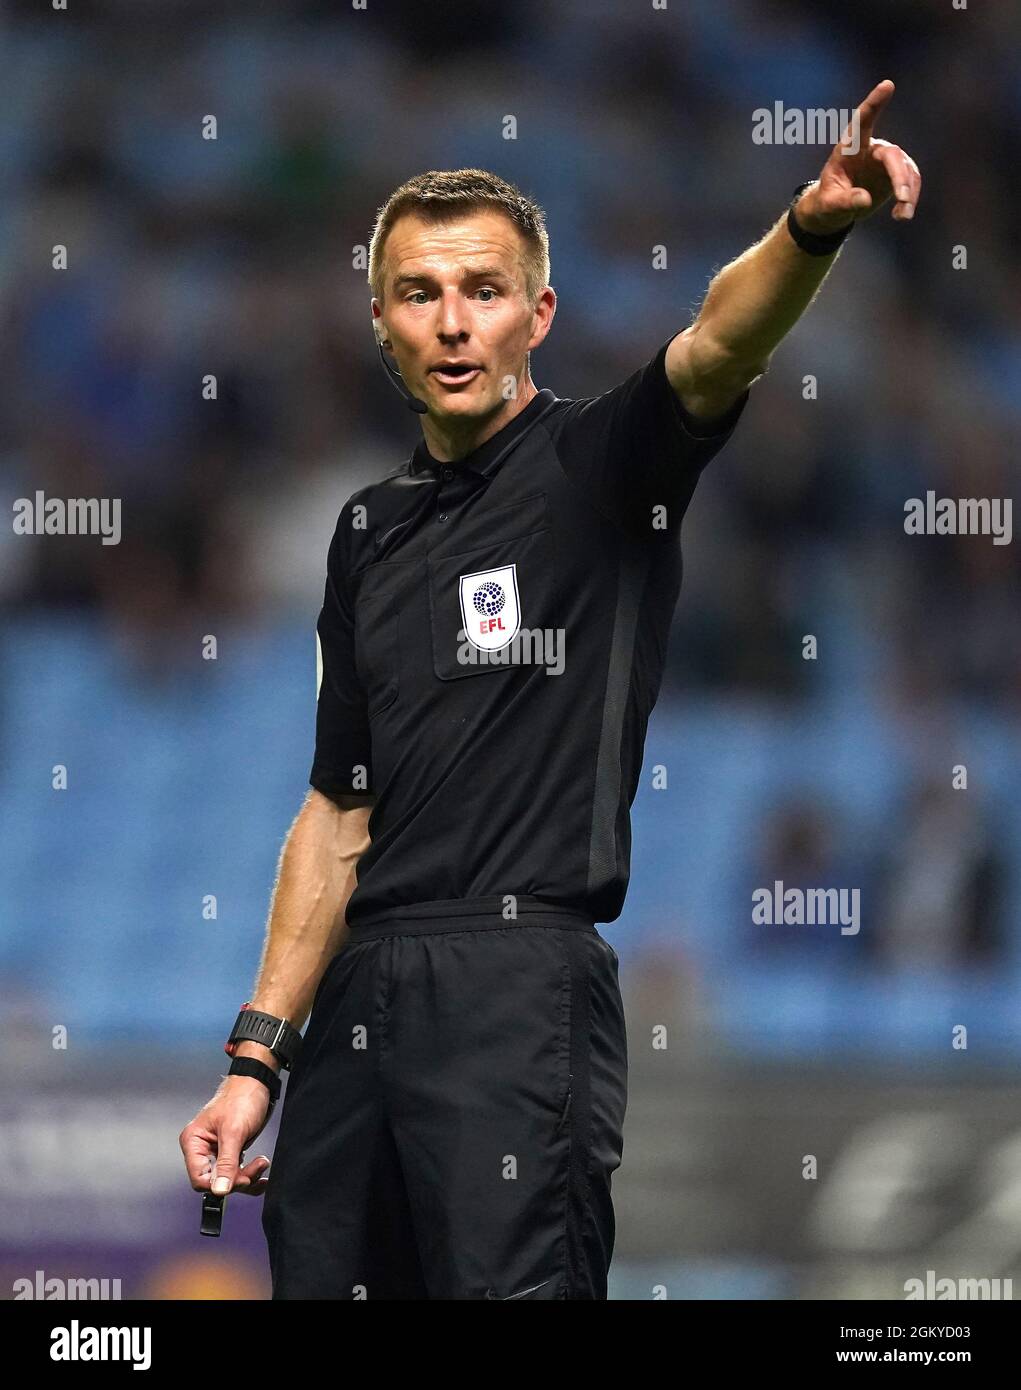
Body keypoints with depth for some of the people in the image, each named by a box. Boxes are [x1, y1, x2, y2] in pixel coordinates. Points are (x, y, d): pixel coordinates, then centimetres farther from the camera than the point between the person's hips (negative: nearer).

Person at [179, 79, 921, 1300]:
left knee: (506, 1281, -14)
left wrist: (811, 229, -43)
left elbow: (720, 346, -21)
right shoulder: (371, 532, 18)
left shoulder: (598, 468, 1)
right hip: (355, 1009, 6)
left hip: (519, 999, -6)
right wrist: (257, 1057, 15)